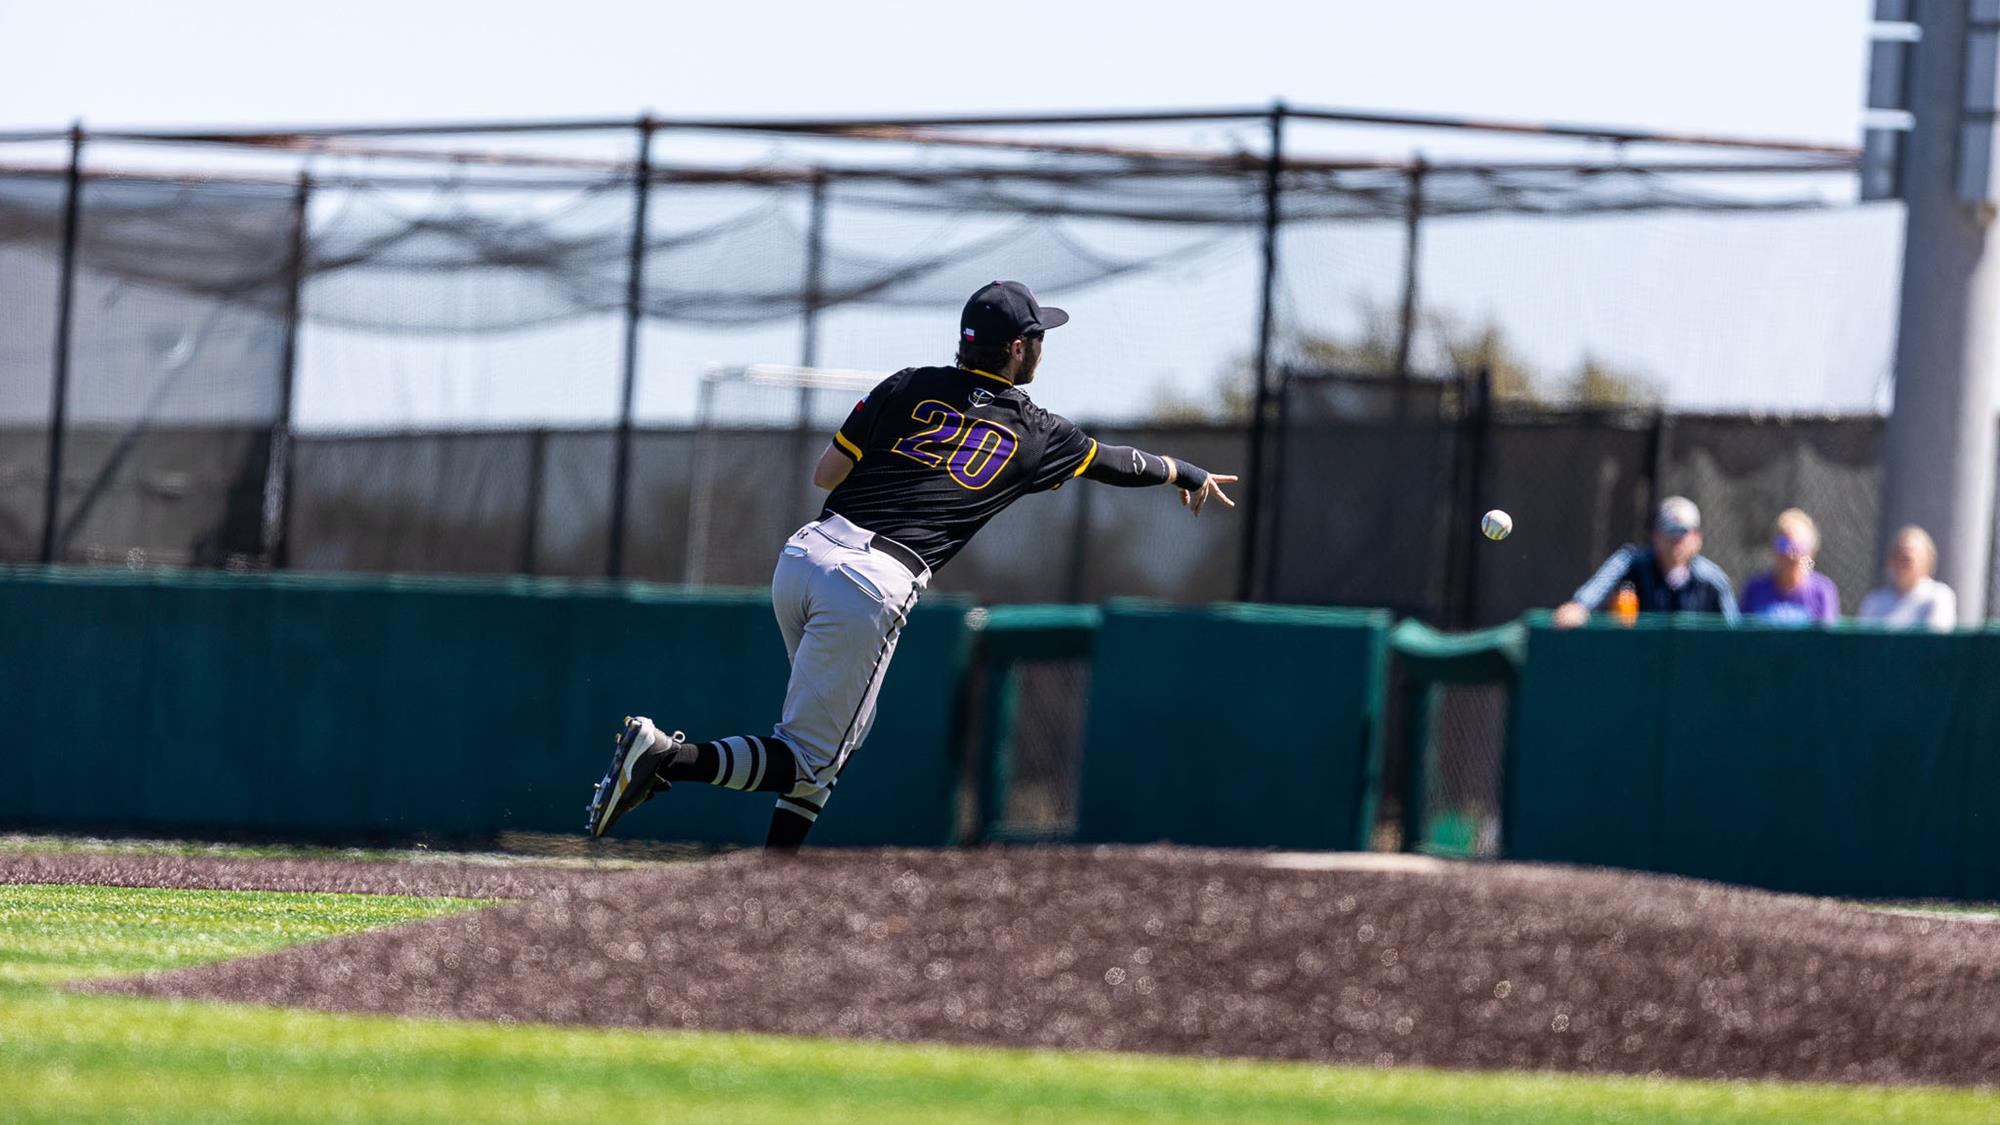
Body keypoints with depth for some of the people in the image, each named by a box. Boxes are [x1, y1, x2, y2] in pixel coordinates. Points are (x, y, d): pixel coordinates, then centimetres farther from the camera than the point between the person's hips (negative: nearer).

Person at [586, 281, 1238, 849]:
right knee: (809, 759, -1)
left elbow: (826, 474, 12)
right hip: (874, 587, -6)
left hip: (804, 556, 6)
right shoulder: (1035, 435, 9)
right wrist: (1185, 474, 46)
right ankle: (669, 757, -25)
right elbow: (1115, 464, 27)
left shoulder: (910, 389, 13)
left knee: (838, 732, 25)